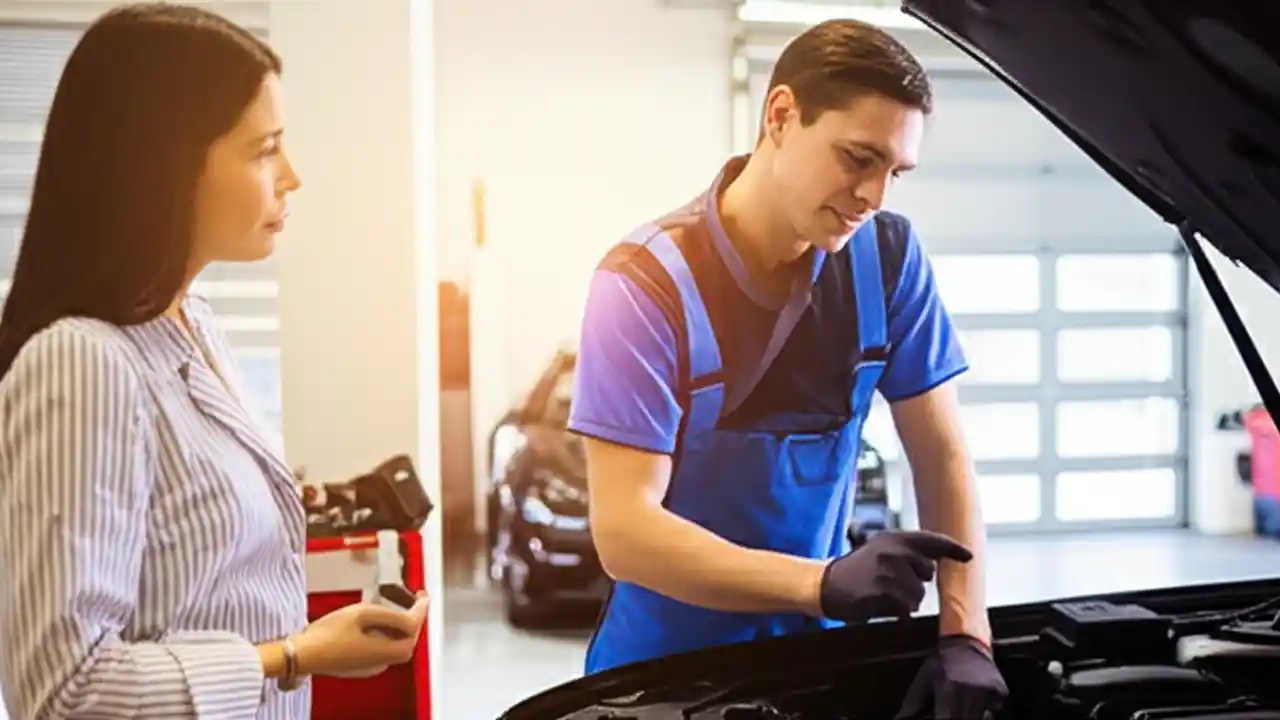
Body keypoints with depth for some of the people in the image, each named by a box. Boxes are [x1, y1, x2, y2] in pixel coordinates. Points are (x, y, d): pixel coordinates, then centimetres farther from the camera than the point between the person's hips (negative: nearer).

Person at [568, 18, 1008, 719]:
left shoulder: (889, 257, -9)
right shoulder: (646, 282, -21)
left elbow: (943, 458, -4)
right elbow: (623, 531, -25)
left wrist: (965, 635, -17)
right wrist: (825, 583, -35)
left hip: (817, 653, 4)